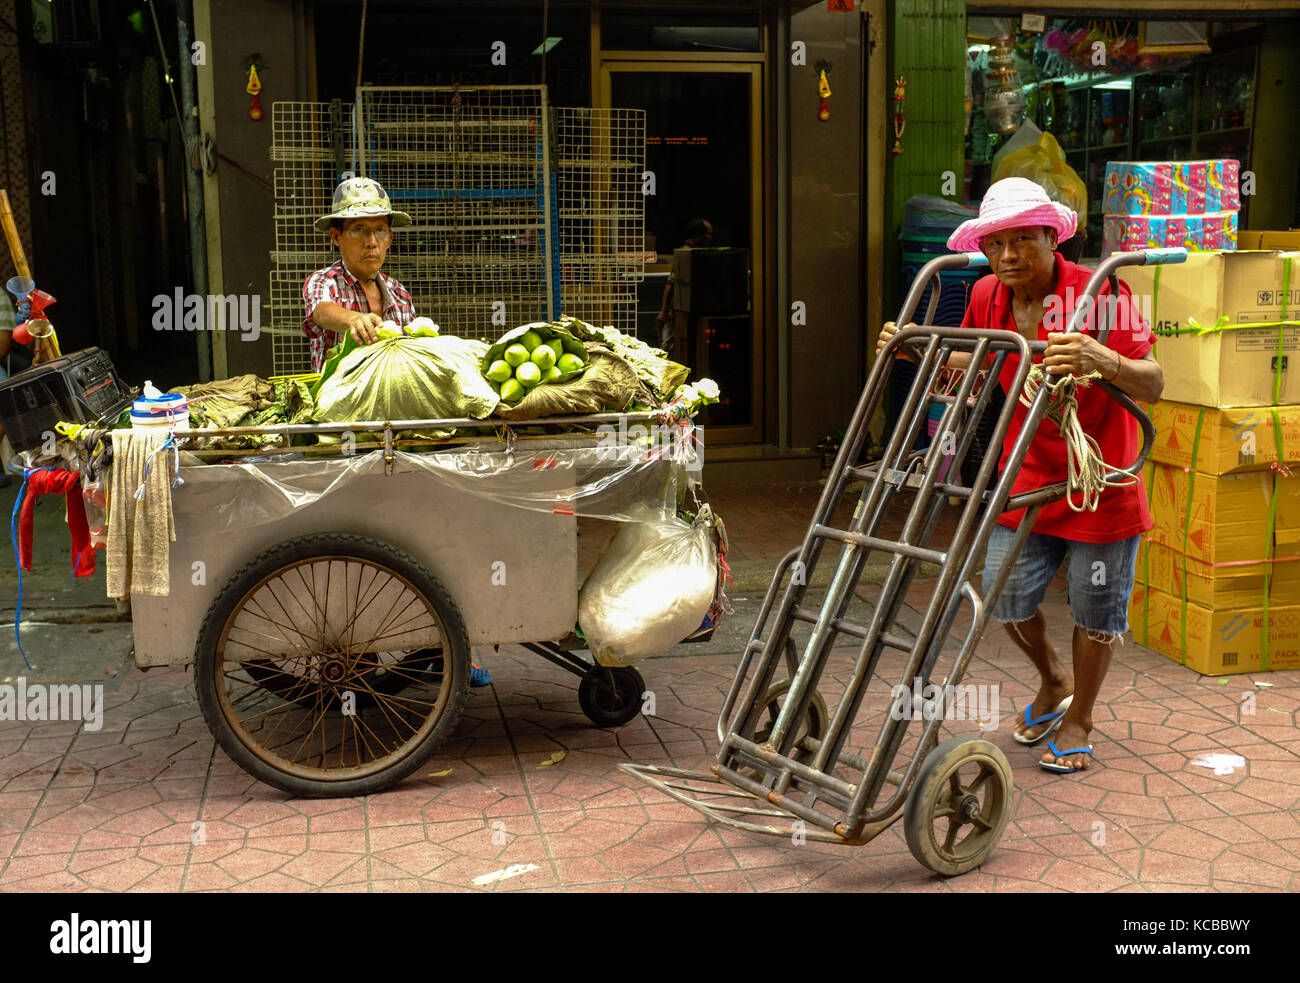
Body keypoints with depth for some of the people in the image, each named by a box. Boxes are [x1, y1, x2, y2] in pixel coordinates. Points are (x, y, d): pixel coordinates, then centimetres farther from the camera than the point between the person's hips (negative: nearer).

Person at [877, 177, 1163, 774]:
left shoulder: (1100, 294, -19)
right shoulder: (988, 297, -2)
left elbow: (1153, 386, -24)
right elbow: (966, 372, 15)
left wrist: (1103, 359, -43)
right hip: (1028, 474, 5)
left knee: (1096, 607, 6)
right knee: (1006, 593, 4)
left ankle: (1078, 720, 30)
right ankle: (1053, 683, 35)